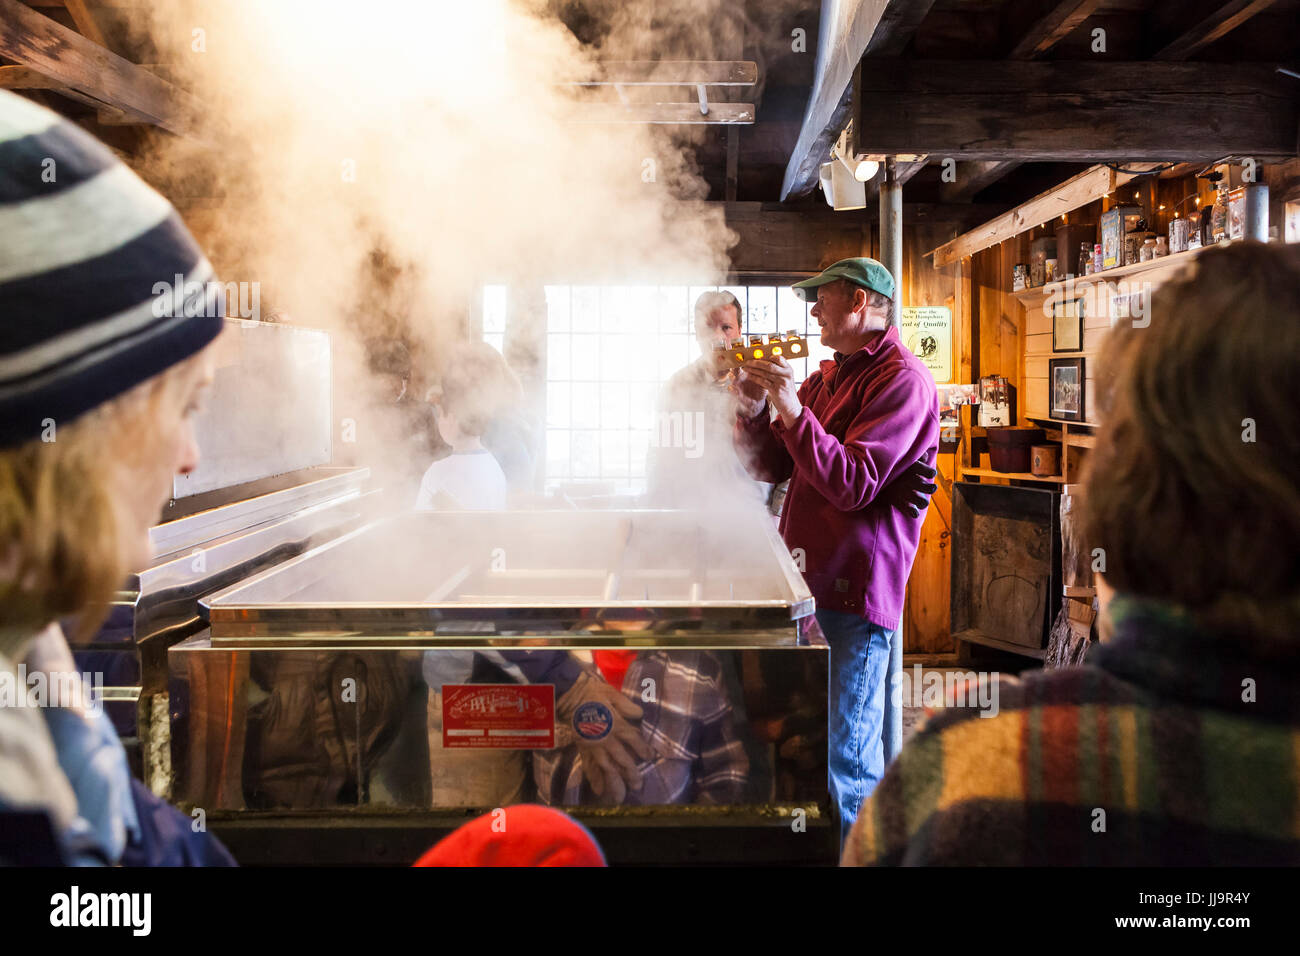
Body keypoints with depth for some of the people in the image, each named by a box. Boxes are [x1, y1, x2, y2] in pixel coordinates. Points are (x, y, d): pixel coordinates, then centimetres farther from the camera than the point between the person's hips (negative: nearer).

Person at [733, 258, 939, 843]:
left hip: (856, 592, -9)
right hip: (810, 582, 9)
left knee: (844, 766, -4)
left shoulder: (900, 378, -9)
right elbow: (769, 468, 17)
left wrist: (794, 412, -22)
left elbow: (854, 486, -18)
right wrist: (754, 411, 0)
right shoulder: (827, 377, 19)